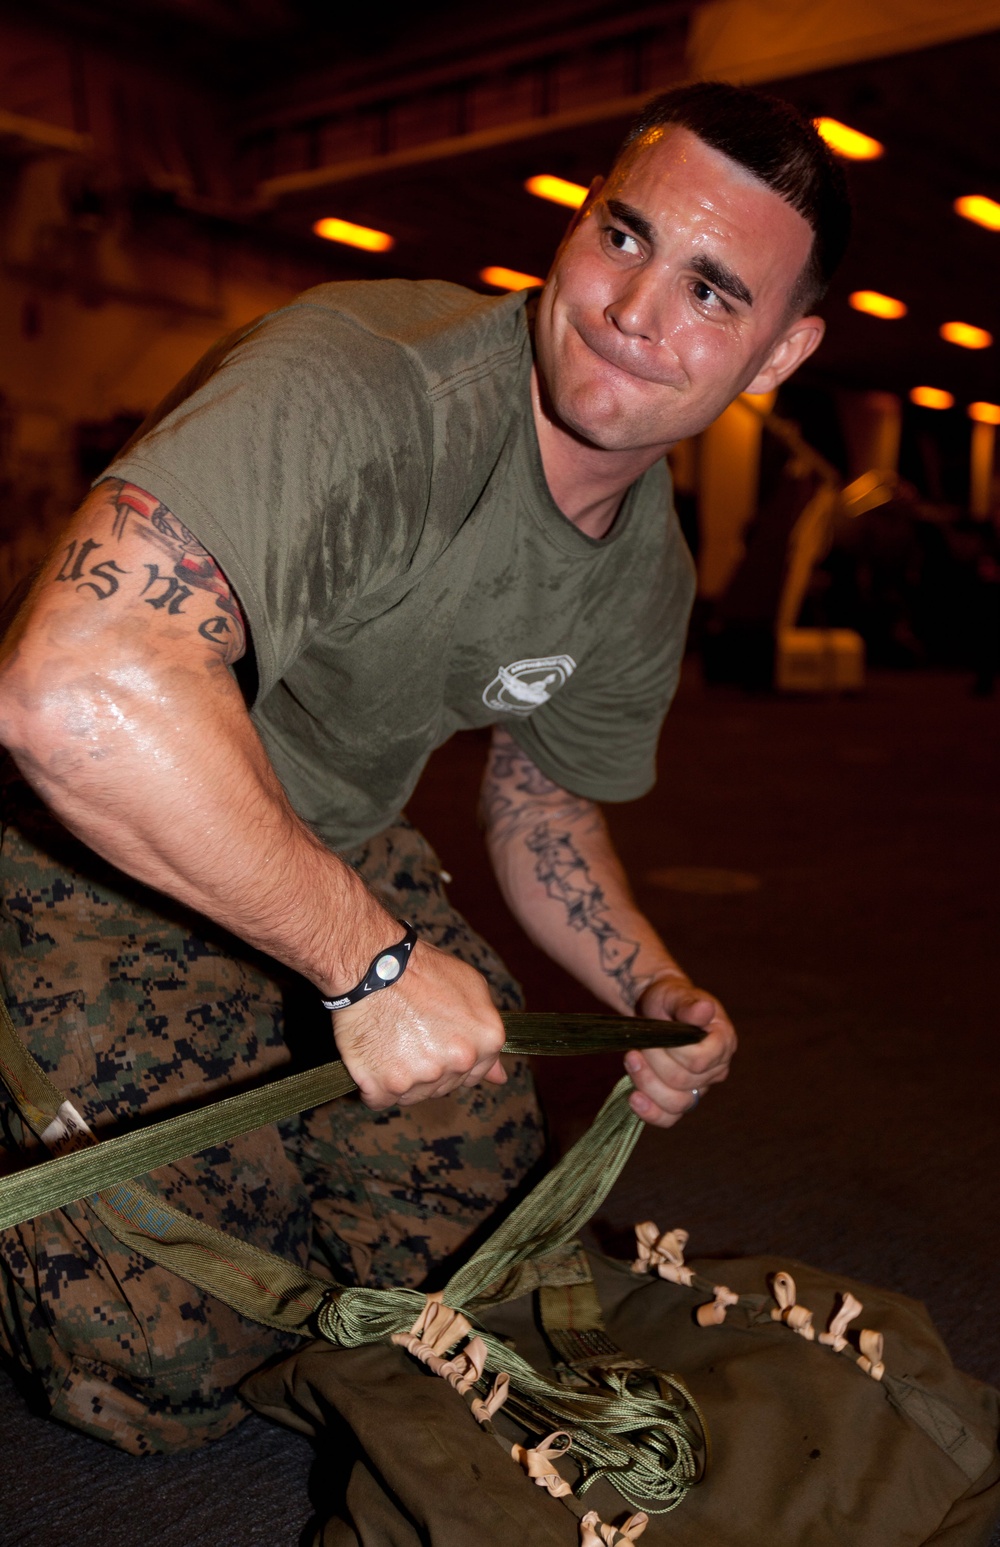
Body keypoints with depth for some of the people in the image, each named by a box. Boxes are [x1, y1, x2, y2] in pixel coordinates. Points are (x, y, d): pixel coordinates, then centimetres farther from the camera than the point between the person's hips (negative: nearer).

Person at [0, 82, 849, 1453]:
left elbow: (542, 801, 12)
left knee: (466, 1215, 10)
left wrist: (654, 991, -6)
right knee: (161, 1379, -7)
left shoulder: (650, 583, -4)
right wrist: (373, 960, -36)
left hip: (338, 852, 7)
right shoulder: (362, 380, -32)